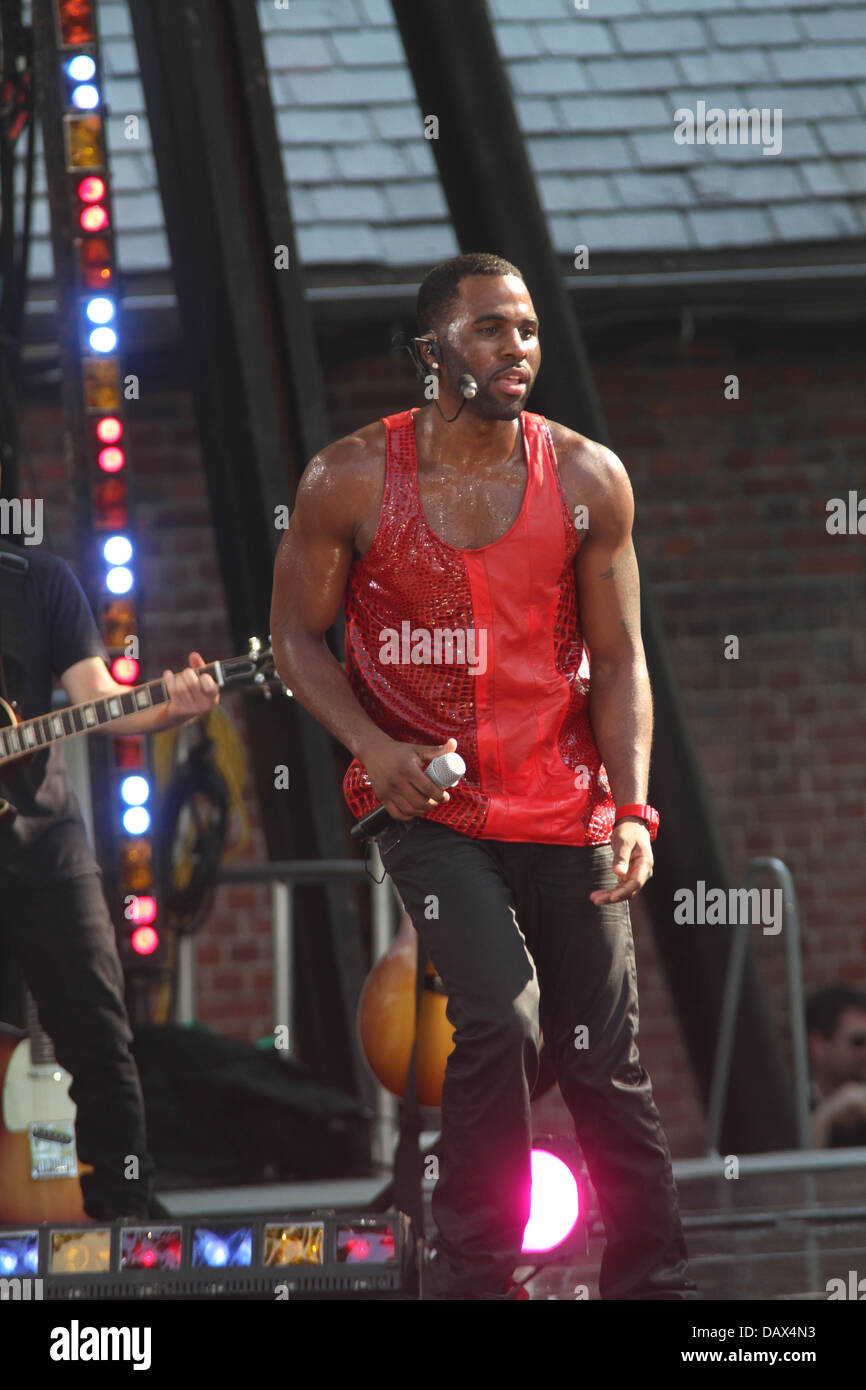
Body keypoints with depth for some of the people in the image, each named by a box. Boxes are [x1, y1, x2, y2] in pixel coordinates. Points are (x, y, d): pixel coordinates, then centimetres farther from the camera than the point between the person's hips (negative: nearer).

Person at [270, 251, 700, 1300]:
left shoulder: (588, 481, -1)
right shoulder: (352, 480, -6)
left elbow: (619, 660, 2)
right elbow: (296, 636, 3)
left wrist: (631, 810, -9)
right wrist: (373, 748, -14)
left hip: (564, 809, 3)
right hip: (428, 805, -2)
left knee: (604, 1062, 6)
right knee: (500, 1015, -22)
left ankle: (654, 1283, 19)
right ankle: (471, 1272, -7)